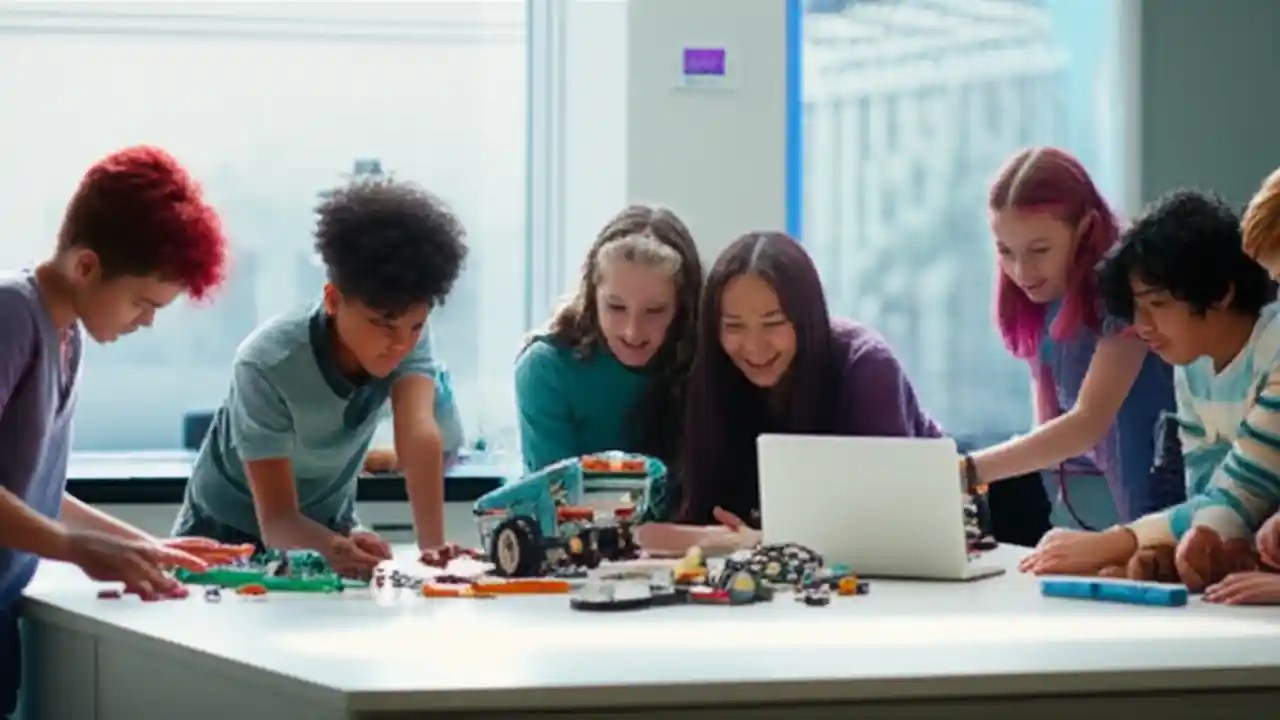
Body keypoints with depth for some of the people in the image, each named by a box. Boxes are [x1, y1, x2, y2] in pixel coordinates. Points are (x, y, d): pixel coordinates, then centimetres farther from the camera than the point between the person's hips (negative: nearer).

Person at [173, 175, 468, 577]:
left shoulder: (409, 336, -20)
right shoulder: (267, 364, -30)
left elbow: (419, 435, -35)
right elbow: (277, 520, -31)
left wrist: (433, 548, -49)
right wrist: (333, 547, -52)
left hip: (329, 525, 3)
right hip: (232, 532, -3)